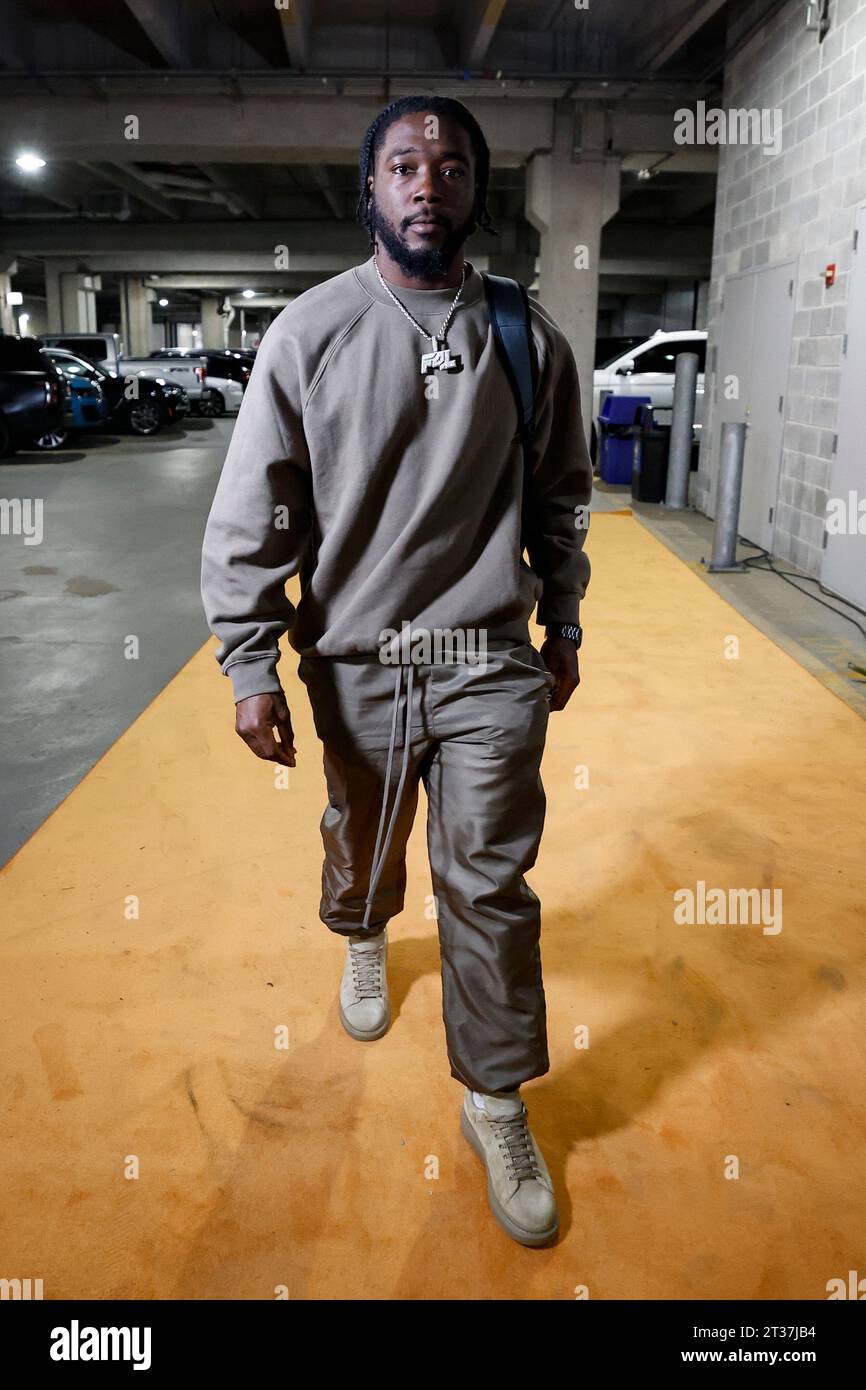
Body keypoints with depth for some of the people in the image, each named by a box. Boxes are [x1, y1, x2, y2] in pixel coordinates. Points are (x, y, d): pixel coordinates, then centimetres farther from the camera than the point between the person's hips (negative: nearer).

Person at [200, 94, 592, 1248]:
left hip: (491, 666, 1)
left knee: (491, 886, 3)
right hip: (358, 664, 0)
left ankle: (497, 1103, 22)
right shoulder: (309, 332, -6)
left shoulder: (528, 337, 0)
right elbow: (252, 513, -6)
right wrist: (251, 666, -9)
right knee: (363, 845, 21)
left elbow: (561, 499, 9)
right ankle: (364, 941, 57)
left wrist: (563, 630, 12)